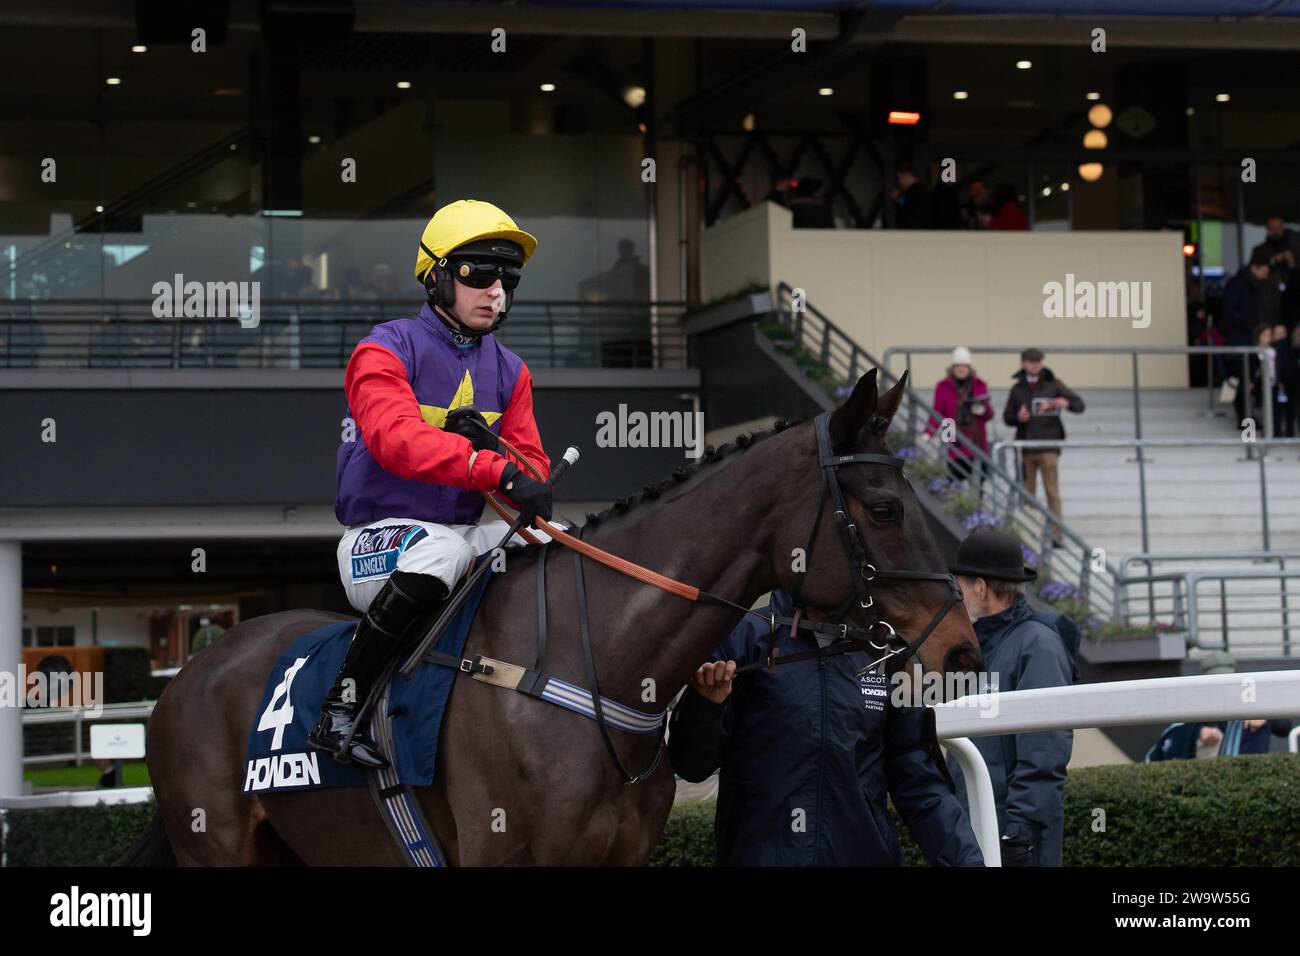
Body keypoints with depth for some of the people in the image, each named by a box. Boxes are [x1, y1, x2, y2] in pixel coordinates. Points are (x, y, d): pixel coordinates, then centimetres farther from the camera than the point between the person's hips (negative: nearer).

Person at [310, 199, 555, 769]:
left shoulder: (509, 372, 14)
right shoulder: (386, 351, -7)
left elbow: (531, 463, 7)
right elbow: (397, 439, -27)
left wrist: (489, 443, -18)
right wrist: (495, 470, -40)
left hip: (463, 534, 7)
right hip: (379, 539, -7)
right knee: (438, 551, -39)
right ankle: (342, 706, -28)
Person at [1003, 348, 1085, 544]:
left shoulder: (1053, 384, 3)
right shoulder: (1017, 389, 11)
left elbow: (1079, 405, 0)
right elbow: (1007, 417, 15)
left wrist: (1060, 403, -20)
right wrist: (1018, 418, -8)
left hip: (1048, 447, -3)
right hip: (1025, 447, 3)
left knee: (1052, 492, -9)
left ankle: (1056, 535, -11)